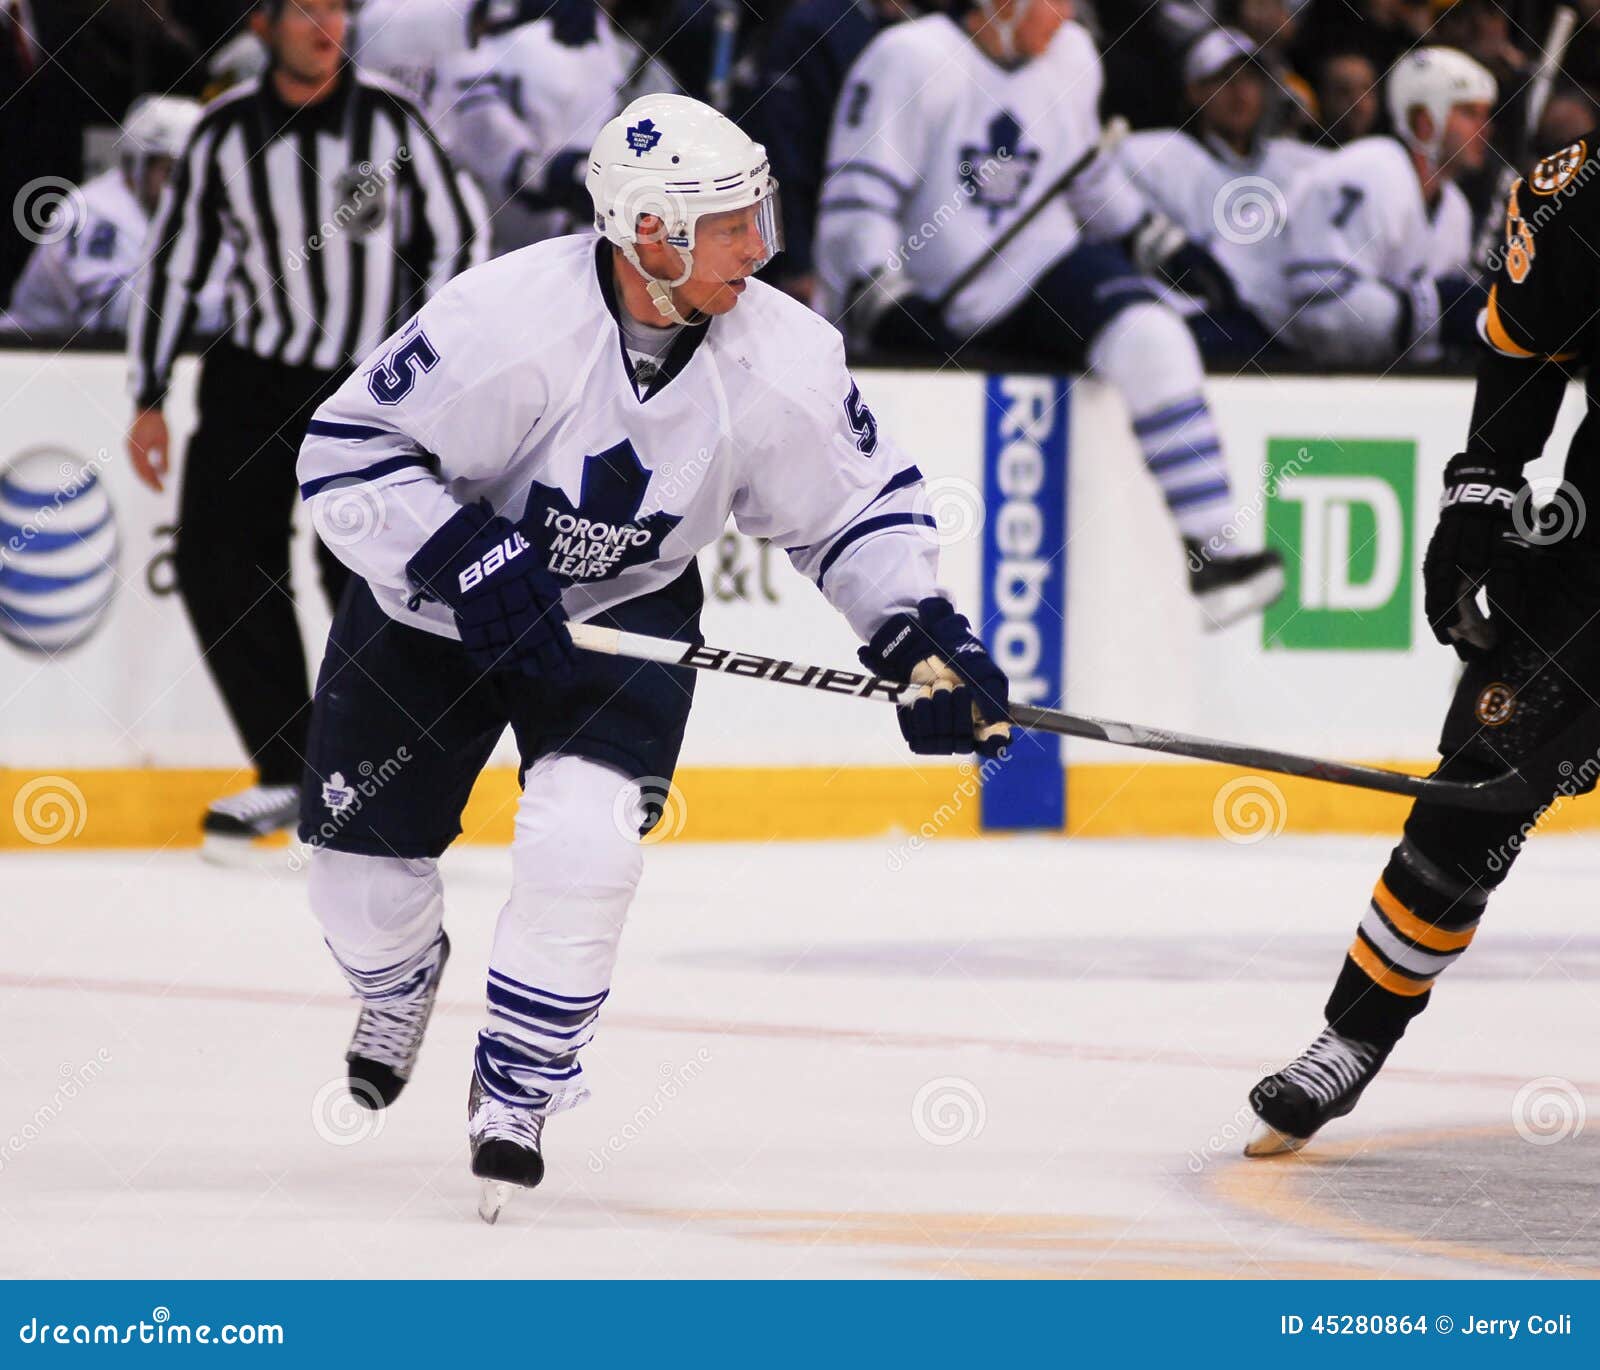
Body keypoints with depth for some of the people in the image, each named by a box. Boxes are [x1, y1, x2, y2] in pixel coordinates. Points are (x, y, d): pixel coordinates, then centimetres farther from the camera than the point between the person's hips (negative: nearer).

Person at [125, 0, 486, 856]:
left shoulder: (387, 119, -8)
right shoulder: (224, 133, -3)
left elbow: (456, 240, 0)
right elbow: (173, 263, 6)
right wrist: (149, 400, 4)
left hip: (371, 383, -3)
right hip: (254, 373, 3)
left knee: (359, 569, -13)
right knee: (214, 560, -7)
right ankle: (288, 776, 2)